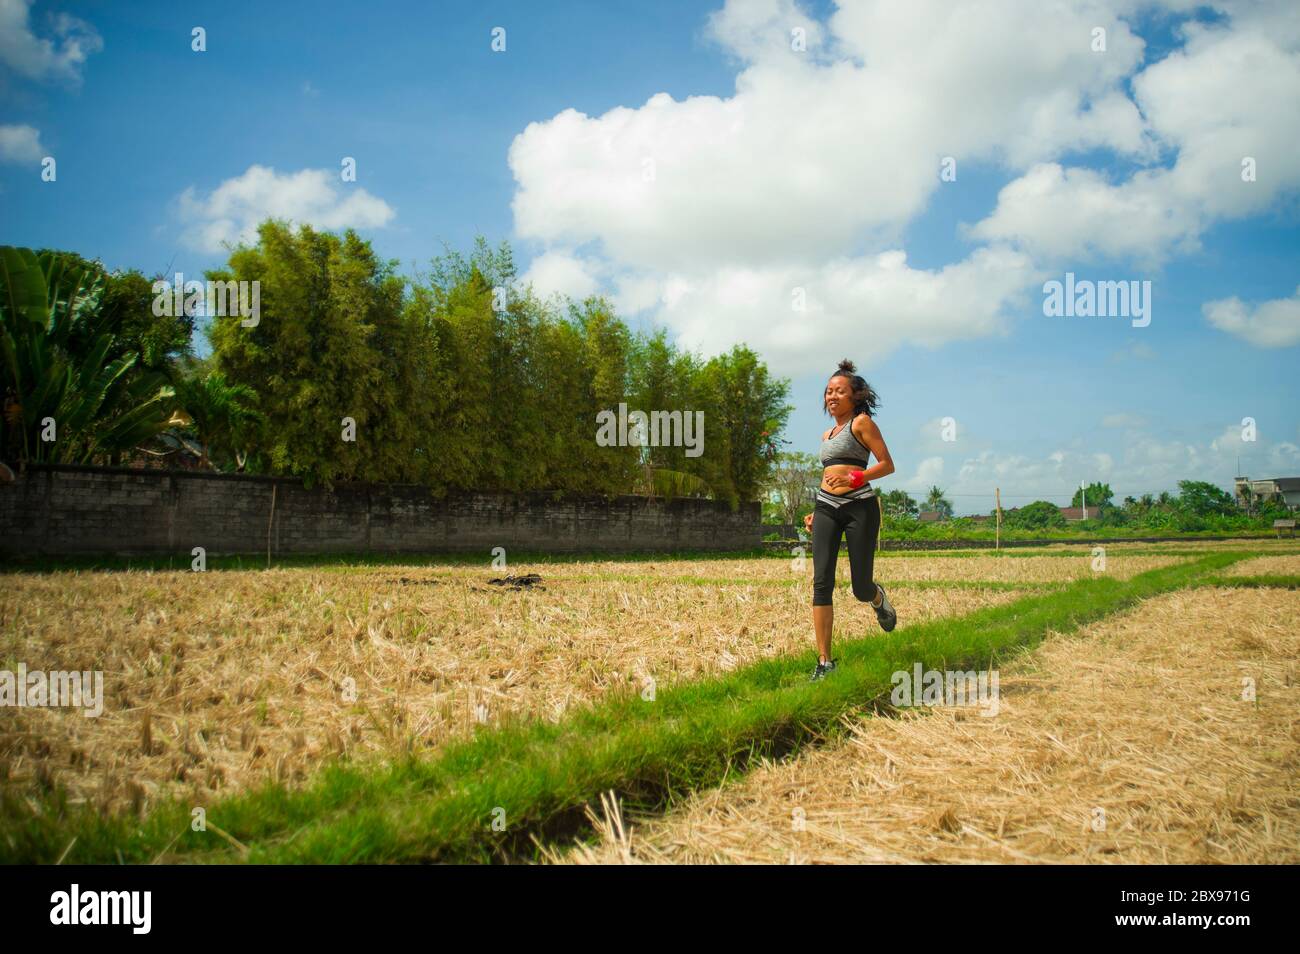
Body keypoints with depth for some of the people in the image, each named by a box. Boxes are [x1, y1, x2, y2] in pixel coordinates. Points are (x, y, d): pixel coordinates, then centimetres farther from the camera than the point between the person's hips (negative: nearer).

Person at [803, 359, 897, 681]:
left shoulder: (862, 422, 2)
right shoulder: (827, 435, 22)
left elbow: (887, 465, -4)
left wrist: (852, 478, -18)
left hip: (860, 506, -5)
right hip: (826, 508, 5)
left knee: (861, 589, -1)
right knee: (822, 582, -10)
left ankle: (878, 597, 39)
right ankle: (825, 661, -10)